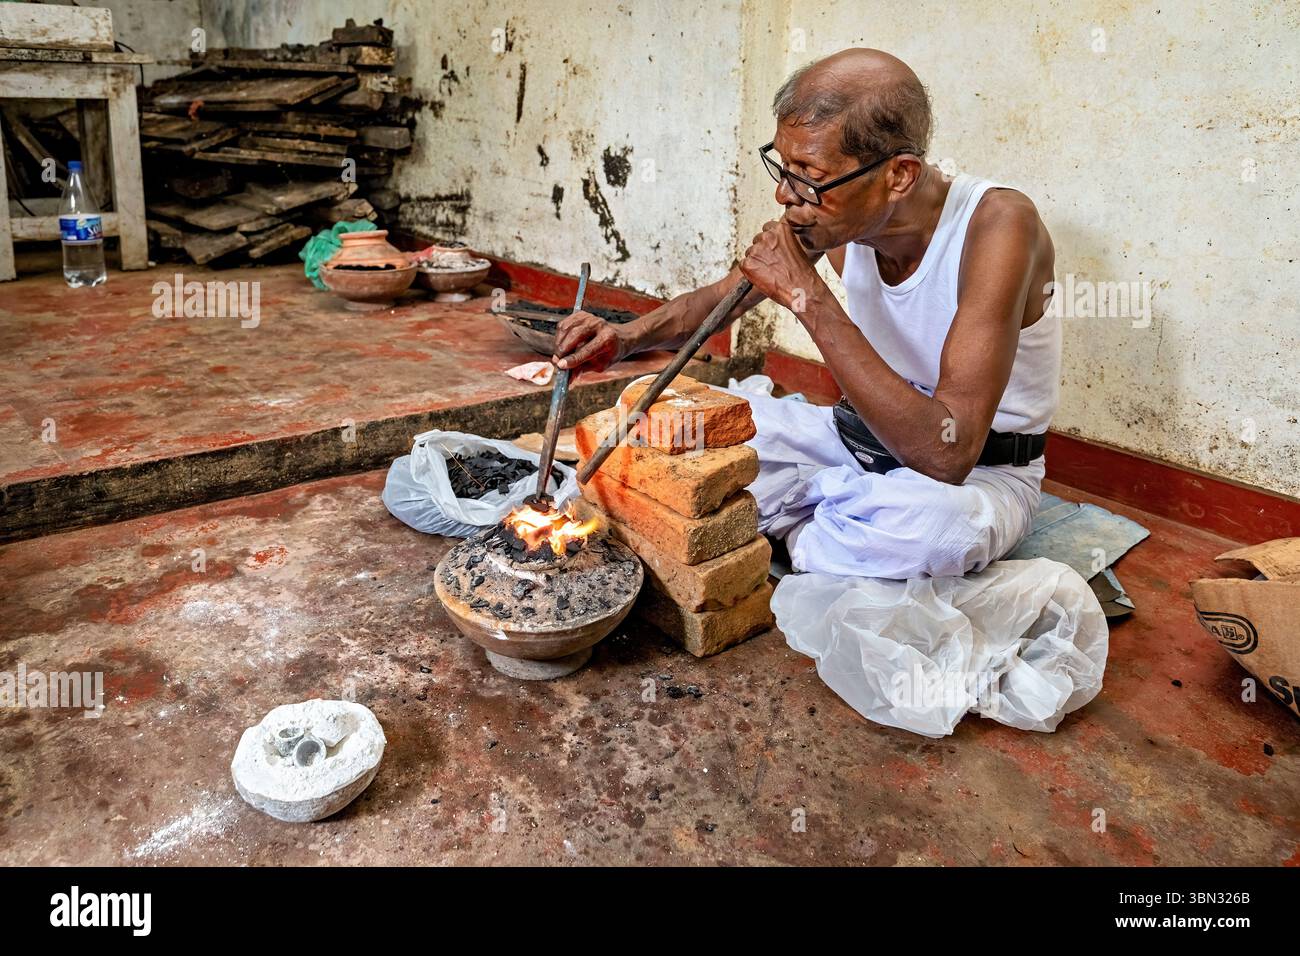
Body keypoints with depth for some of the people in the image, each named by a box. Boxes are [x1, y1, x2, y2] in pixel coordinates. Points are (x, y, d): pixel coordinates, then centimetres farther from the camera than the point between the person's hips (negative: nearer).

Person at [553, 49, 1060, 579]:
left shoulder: (996, 224, -29)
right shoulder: (836, 211, -12)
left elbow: (947, 455, -39)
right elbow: (722, 297, 7)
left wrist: (809, 297, -37)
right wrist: (628, 336, -14)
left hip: (979, 471, -4)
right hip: (856, 437, 5)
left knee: (932, 521, -42)